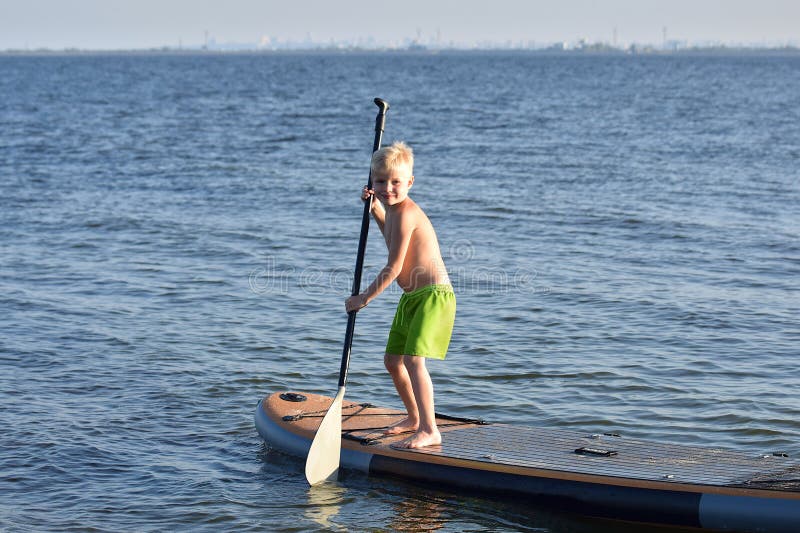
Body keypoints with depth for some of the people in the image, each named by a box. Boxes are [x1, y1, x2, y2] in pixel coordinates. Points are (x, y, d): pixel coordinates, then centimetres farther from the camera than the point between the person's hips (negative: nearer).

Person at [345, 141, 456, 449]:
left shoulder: (405, 213, -20)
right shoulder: (396, 209, 11)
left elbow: (394, 267, -21)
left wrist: (365, 297, -11)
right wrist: (376, 210, 23)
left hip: (433, 296, -11)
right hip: (412, 297, 11)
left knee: (413, 359, -22)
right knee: (393, 360, 18)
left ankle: (429, 431, -23)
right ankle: (415, 418, 36)